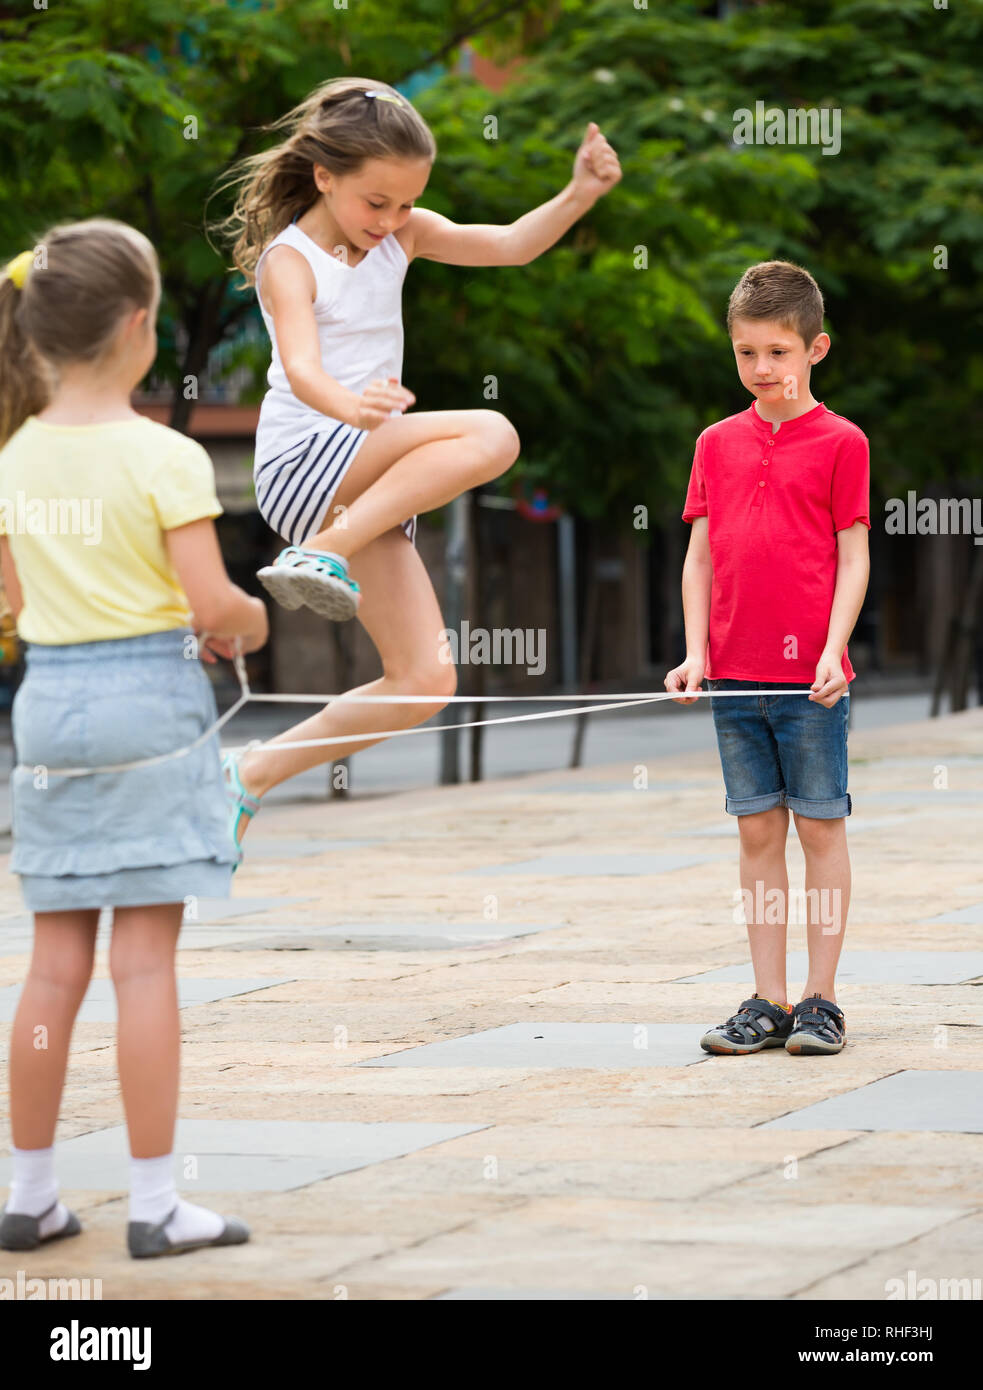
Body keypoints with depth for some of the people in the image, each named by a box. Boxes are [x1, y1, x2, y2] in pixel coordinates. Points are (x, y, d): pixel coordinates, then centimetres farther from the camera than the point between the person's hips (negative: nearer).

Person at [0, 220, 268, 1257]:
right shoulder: (164, 457, -12)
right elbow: (213, 600, -17)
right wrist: (252, 622, 7)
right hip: (148, 701, -5)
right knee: (145, 958, -2)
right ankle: (154, 1201, 1)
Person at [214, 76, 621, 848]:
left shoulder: (402, 235, 10)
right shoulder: (289, 260, -10)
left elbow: (508, 245, 6)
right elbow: (301, 365, -27)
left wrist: (580, 194, -12)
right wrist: (350, 405, -48)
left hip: (373, 485, 8)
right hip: (304, 463, -8)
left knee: (426, 683, 1)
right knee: (490, 435, -29)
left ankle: (254, 776, 7)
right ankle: (324, 553, -28)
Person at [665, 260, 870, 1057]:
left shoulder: (840, 443, -2)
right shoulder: (718, 444, 10)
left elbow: (854, 558, -3)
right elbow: (700, 555, 11)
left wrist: (832, 651, -13)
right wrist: (695, 653, 2)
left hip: (810, 675, -4)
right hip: (734, 674, 4)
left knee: (821, 827, 2)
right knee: (758, 831, 7)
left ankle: (821, 1000, 8)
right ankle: (769, 1003, 11)